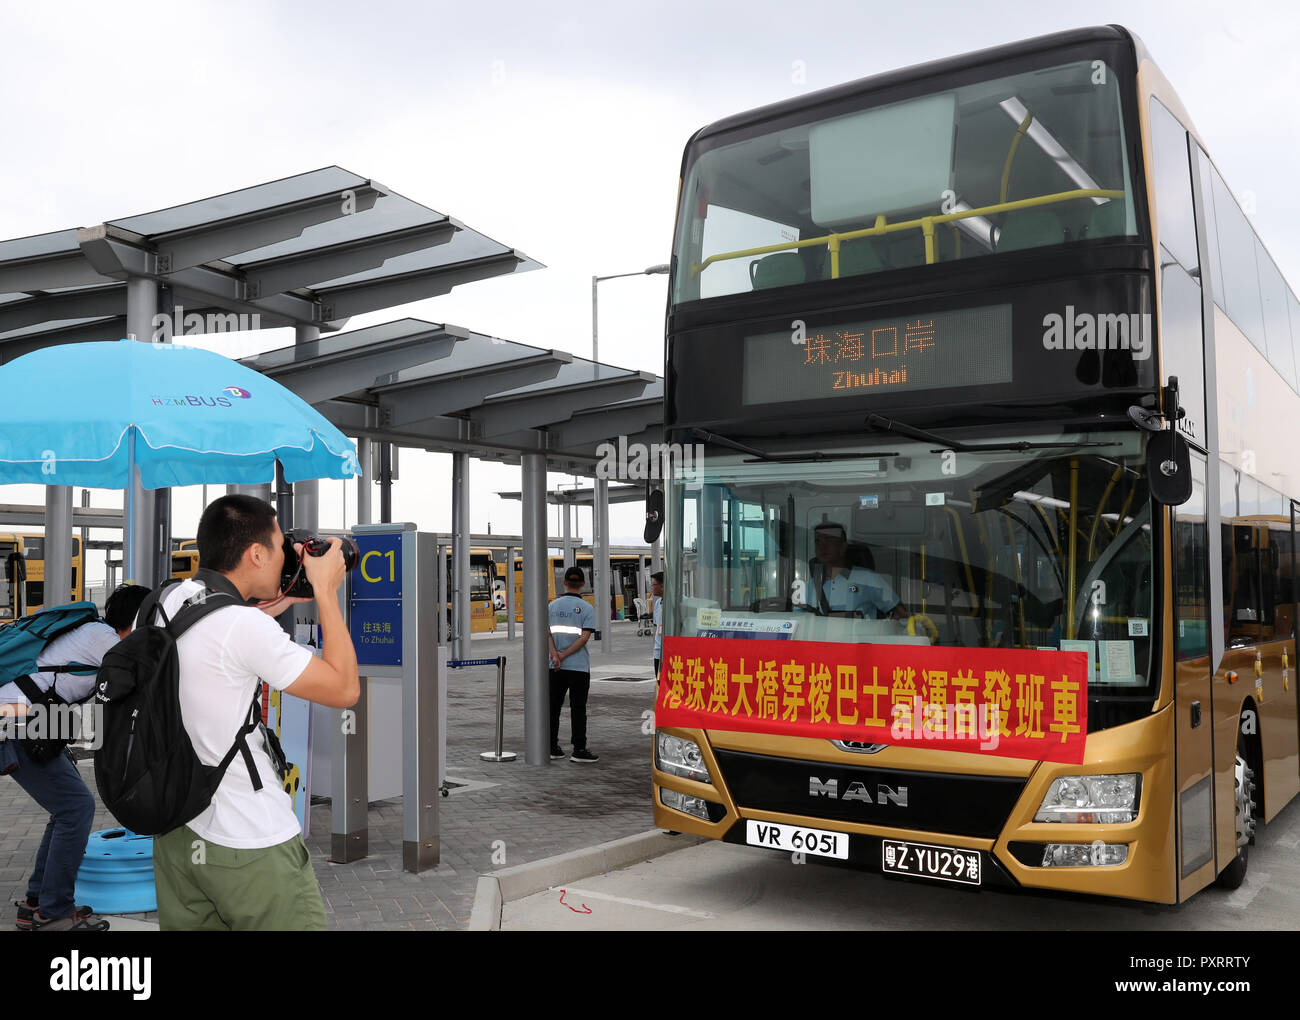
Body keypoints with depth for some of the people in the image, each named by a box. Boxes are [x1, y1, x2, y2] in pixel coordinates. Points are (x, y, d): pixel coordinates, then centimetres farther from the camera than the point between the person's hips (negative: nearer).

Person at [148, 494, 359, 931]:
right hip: (251, 850, -8)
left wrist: (282, 601, 15)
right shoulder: (246, 625, -24)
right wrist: (326, 592, -9)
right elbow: (344, 689, -15)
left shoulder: (162, 603, 0)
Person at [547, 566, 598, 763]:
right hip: (579, 666, -3)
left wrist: (555, 655, -13)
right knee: (578, 708, 0)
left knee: (553, 707, 10)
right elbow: (584, 637, -13)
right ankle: (579, 750, 1)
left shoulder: (553, 606, 6)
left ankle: (552, 748, 15)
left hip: (555, 668, 4)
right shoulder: (586, 608, -4)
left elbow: (547, 633, -3)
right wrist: (564, 655, -13)